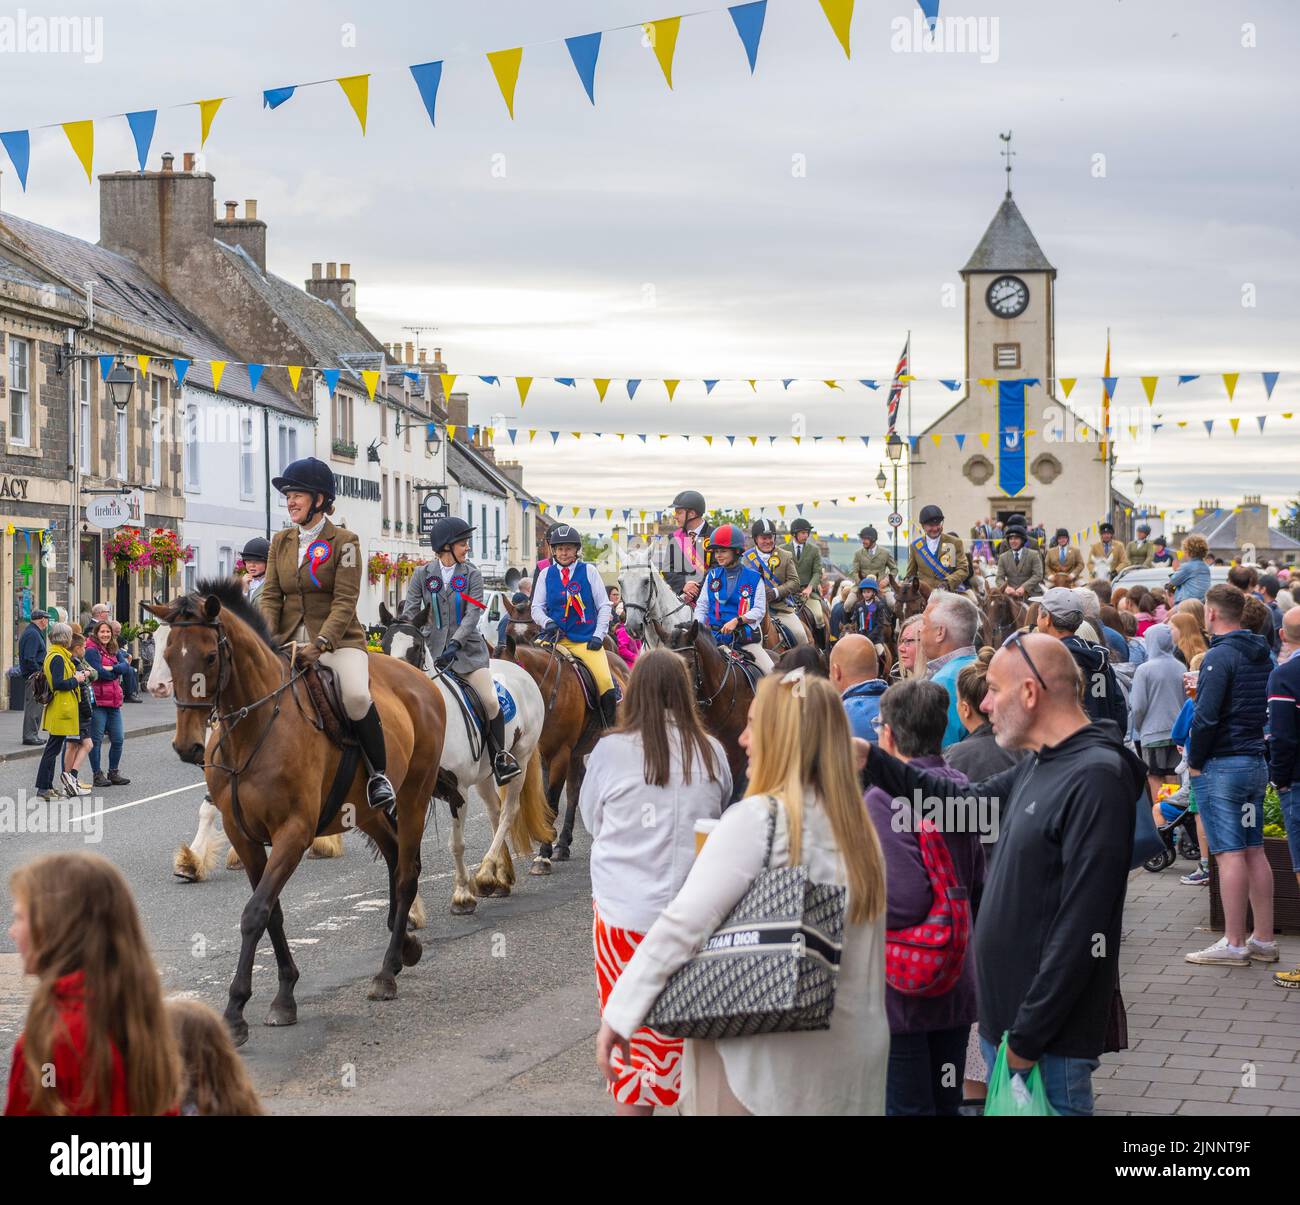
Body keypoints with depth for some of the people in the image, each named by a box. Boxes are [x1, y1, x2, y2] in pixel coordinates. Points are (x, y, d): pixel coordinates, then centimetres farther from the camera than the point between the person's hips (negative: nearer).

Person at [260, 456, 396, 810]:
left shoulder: (344, 542, -3)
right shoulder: (281, 541, 12)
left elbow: (345, 601, -12)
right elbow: (271, 595, 7)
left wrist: (320, 644, -26)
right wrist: (265, 638, -12)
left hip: (338, 639, -5)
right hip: (289, 641, 5)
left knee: (357, 694, -32)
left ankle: (379, 773, -13)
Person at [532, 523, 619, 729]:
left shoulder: (588, 571, 5)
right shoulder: (546, 575, 9)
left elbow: (604, 606, 6)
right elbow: (536, 608, 10)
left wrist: (599, 635, -4)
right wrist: (547, 622, -11)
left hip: (586, 640, -2)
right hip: (555, 638, 2)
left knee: (605, 682, -21)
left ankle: (611, 729, -1)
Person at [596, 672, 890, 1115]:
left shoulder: (757, 818, -14)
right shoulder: (860, 828, 5)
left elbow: (684, 923, -20)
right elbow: (870, 961, 10)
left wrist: (620, 1012, -15)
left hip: (765, 1064, -6)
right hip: (852, 1061, 6)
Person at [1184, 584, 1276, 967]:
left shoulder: (1220, 656, -15)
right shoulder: (1262, 655, 12)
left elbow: (1206, 716, -20)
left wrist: (1194, 761, -9)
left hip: (1221, 764, -8)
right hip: (1256, 763, 8)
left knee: (1230, 853, -7)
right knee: (1254, 851, 11)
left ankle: (1233, 944, -5)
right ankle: (1264, 939, 14)